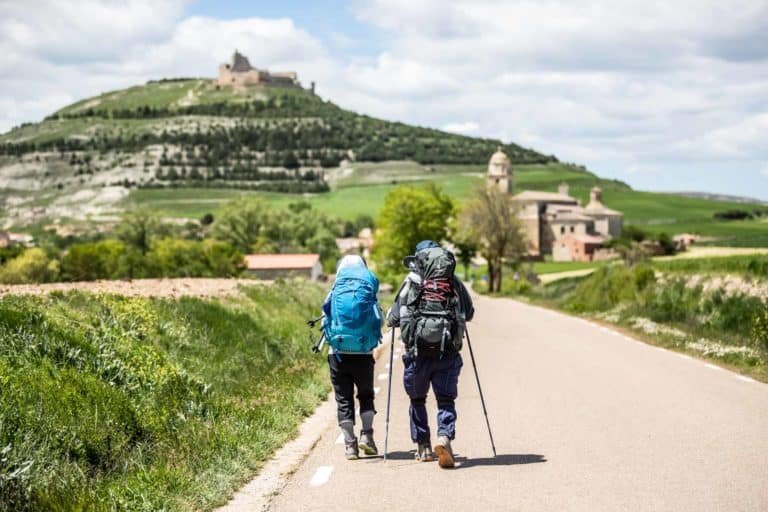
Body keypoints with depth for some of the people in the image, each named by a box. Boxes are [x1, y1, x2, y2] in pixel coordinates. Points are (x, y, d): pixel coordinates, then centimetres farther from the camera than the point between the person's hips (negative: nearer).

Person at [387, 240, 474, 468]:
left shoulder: (411, 282, 3)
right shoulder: (455, 284, 8)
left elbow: (392, 318, 5)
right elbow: (469, 313, 20)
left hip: (418, 353, 0)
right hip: (448, 353, 0)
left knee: (417, 399, 18)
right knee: (446, 400, 4)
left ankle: (423, 447, 22)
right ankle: (444, 438, -20)